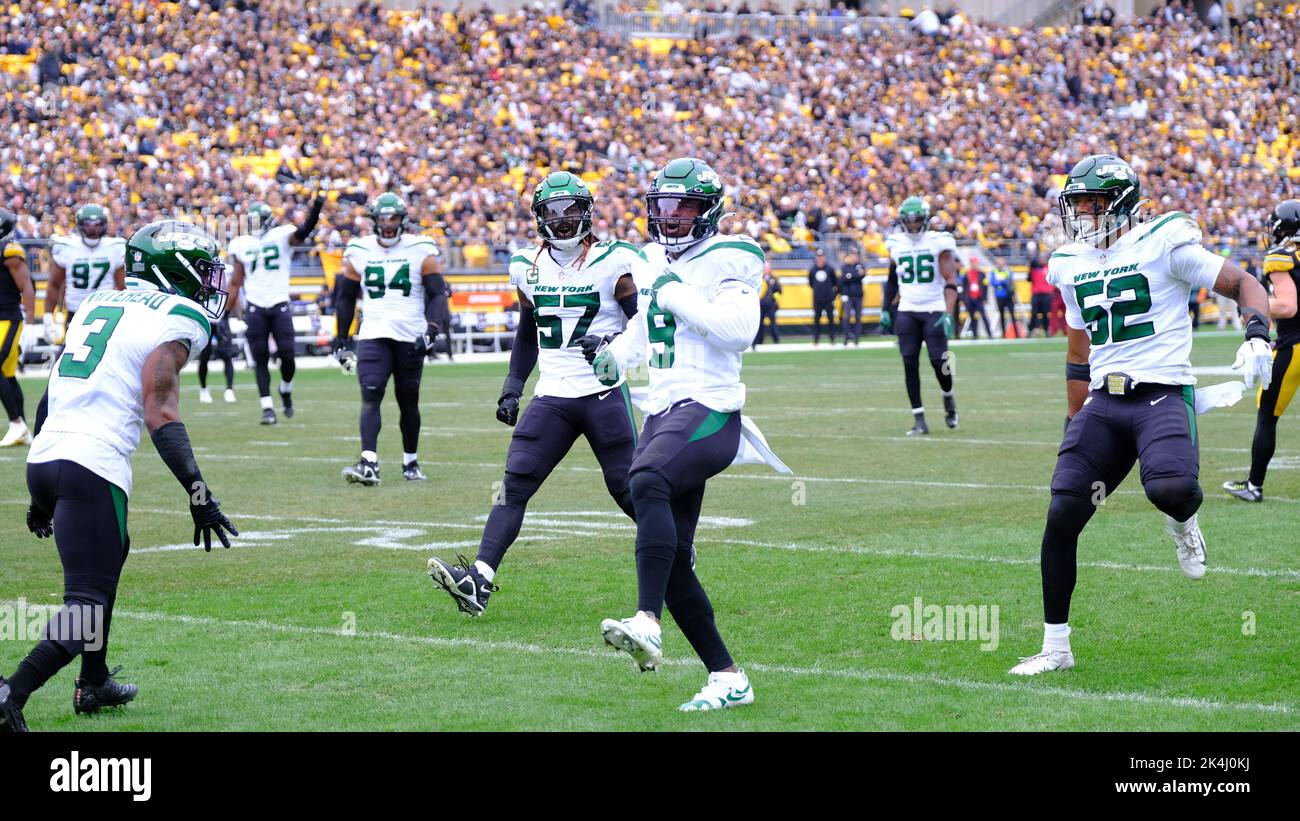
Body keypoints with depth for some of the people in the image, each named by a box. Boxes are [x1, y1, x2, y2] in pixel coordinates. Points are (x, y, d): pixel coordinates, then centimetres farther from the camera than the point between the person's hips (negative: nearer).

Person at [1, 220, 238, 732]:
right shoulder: (176, 320, -2)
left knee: (110, 554, 30)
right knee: (86, 602, -8)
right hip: (92, 466, -8)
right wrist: (198, 494, -16)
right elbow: (160, 412, -13)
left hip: (43, 458, 9)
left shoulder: (96, 306, 21)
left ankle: (94, 684, 37)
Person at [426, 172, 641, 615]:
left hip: (605, 394, -4)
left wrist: (612, 343, -20)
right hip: (552, 397, 4)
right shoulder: (529, 266, 9)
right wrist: (512, 388, 15)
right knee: (514, 484, -9)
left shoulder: (612, 263, -5)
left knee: (628, 489, -1)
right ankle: (479, 579, -17)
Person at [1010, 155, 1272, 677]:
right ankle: (1056, 647, 9)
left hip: (1162, 395, -5)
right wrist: (1075, 427, 23)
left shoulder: (1164, 243, -4)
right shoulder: (1072, 265, 15)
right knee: (1061, 519, -4)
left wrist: (1257, 337, -20)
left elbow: (1245, 285, -1)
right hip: (1104, 402, 6)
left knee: (1170, 490, -34)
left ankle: (1182, 520, 6)